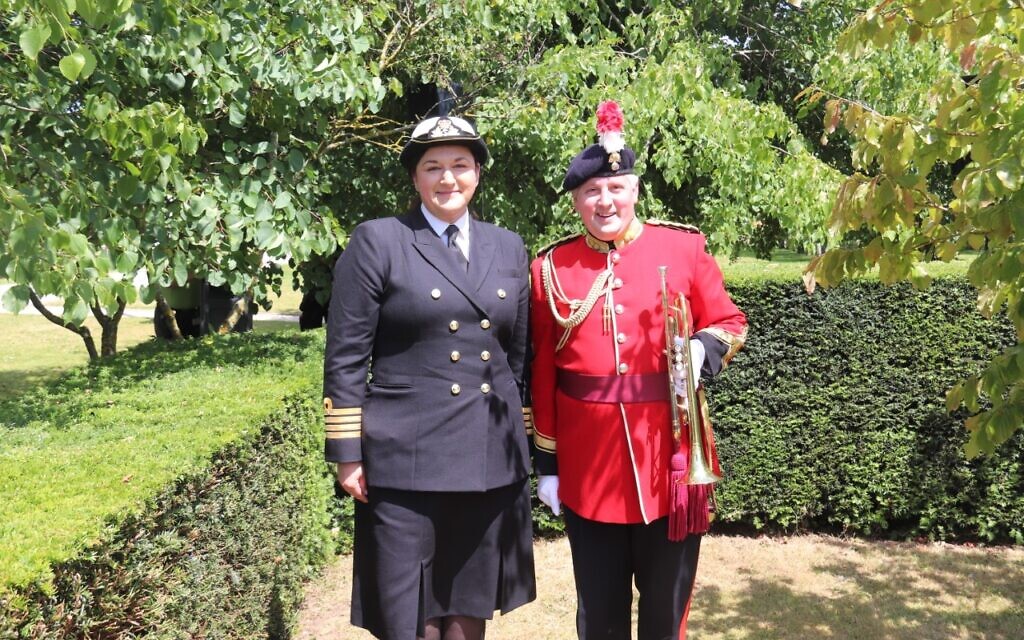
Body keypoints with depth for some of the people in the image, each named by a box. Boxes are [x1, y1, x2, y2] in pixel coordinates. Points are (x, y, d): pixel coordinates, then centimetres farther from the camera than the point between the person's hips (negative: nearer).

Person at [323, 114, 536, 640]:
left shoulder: (509, 248, 11)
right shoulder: (376, 242, -2)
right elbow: (344, 358, -4)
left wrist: (525, 442, 14)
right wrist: (348, 455, -7)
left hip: (492, 461, 4)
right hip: (406, 459, -4)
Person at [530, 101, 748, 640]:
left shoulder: (683, 248, 0)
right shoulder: (550, 267, 2)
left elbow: (730, 324, 8)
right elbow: (542, 373, 4)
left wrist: (702, 348, -16)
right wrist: (546, 462, 5)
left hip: (669, 456, 0)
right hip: (588, 462, 1)